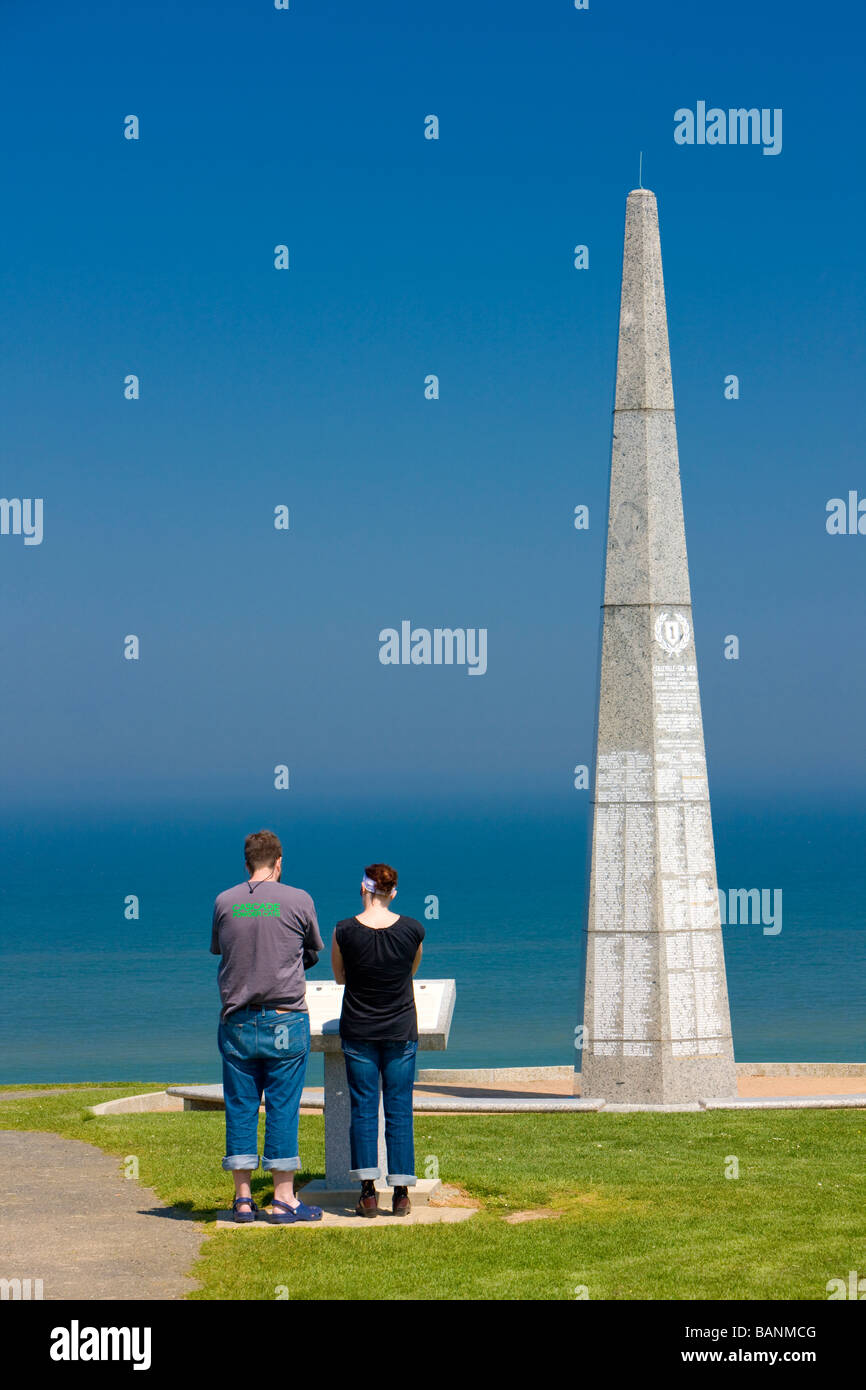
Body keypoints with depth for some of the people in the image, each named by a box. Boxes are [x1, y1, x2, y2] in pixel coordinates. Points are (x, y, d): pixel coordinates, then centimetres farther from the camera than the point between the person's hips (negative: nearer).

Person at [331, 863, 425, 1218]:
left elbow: (339, 977, 6)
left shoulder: (345, 931, -10)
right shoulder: (412, 929, -7)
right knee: (399, 1110, 5)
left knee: (363, 1109, 4)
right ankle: (401, 1194, 4)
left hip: (358, 1032, -1)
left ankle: (368, 1192, 0)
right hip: (401, 1032, 1)